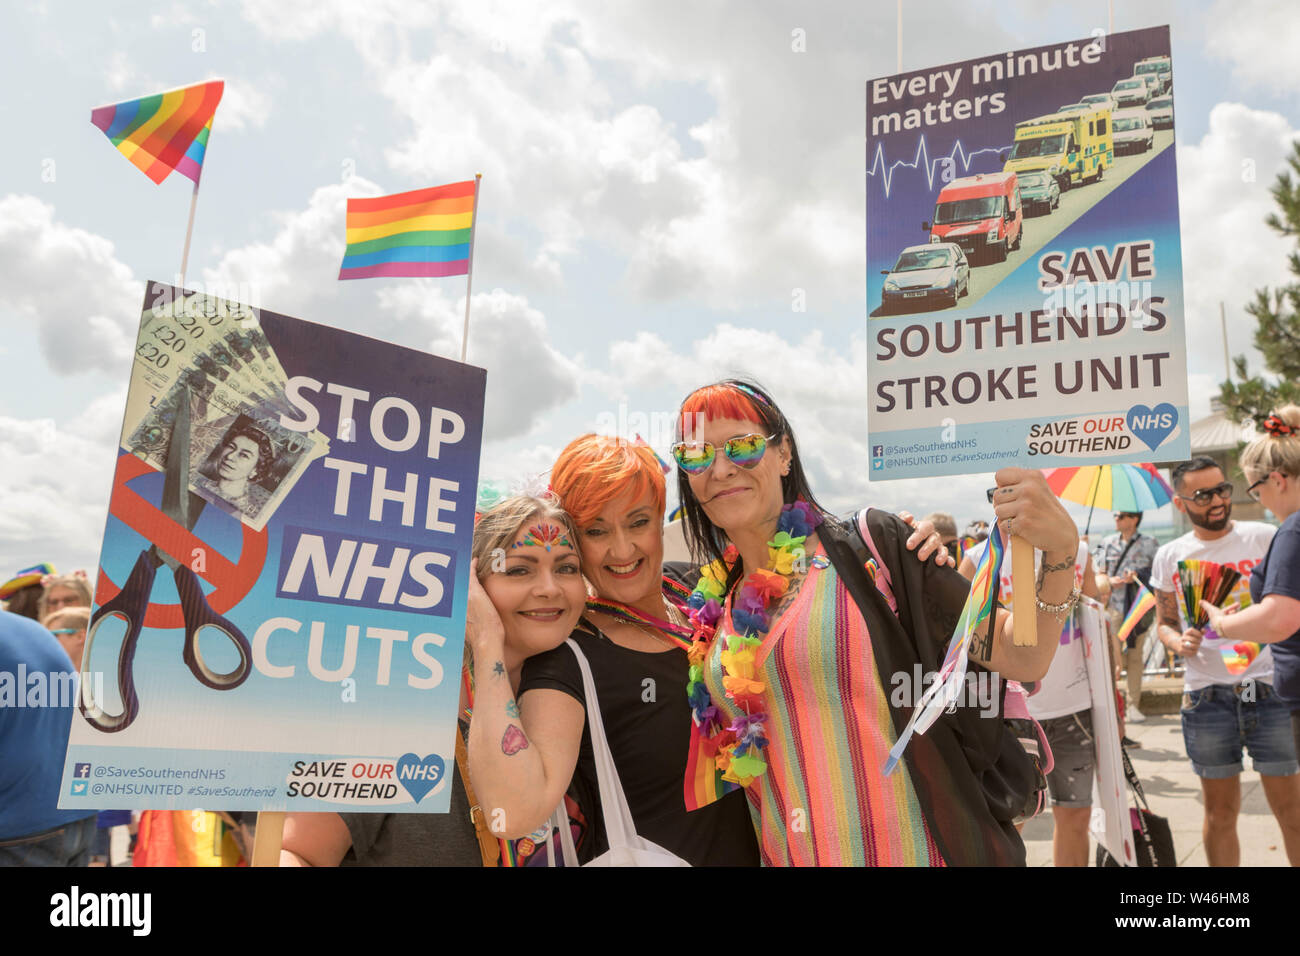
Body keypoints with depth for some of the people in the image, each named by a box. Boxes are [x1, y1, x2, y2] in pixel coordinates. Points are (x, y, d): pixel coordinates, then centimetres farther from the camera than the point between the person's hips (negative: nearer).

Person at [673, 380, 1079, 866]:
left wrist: (1060, 551, -25)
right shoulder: (713, 602, 3)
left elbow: (1021, 659, -11)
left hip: (909, 850, -4)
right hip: (779, 853, 4)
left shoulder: (872, 545, -10)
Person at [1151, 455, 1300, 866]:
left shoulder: (1265, 537, 1)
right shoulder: (1169, 557, 6)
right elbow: (1165, 623, 15)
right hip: (1207, 697, 2)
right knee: (1220, 811, 11)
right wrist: (1178, 642, -7)